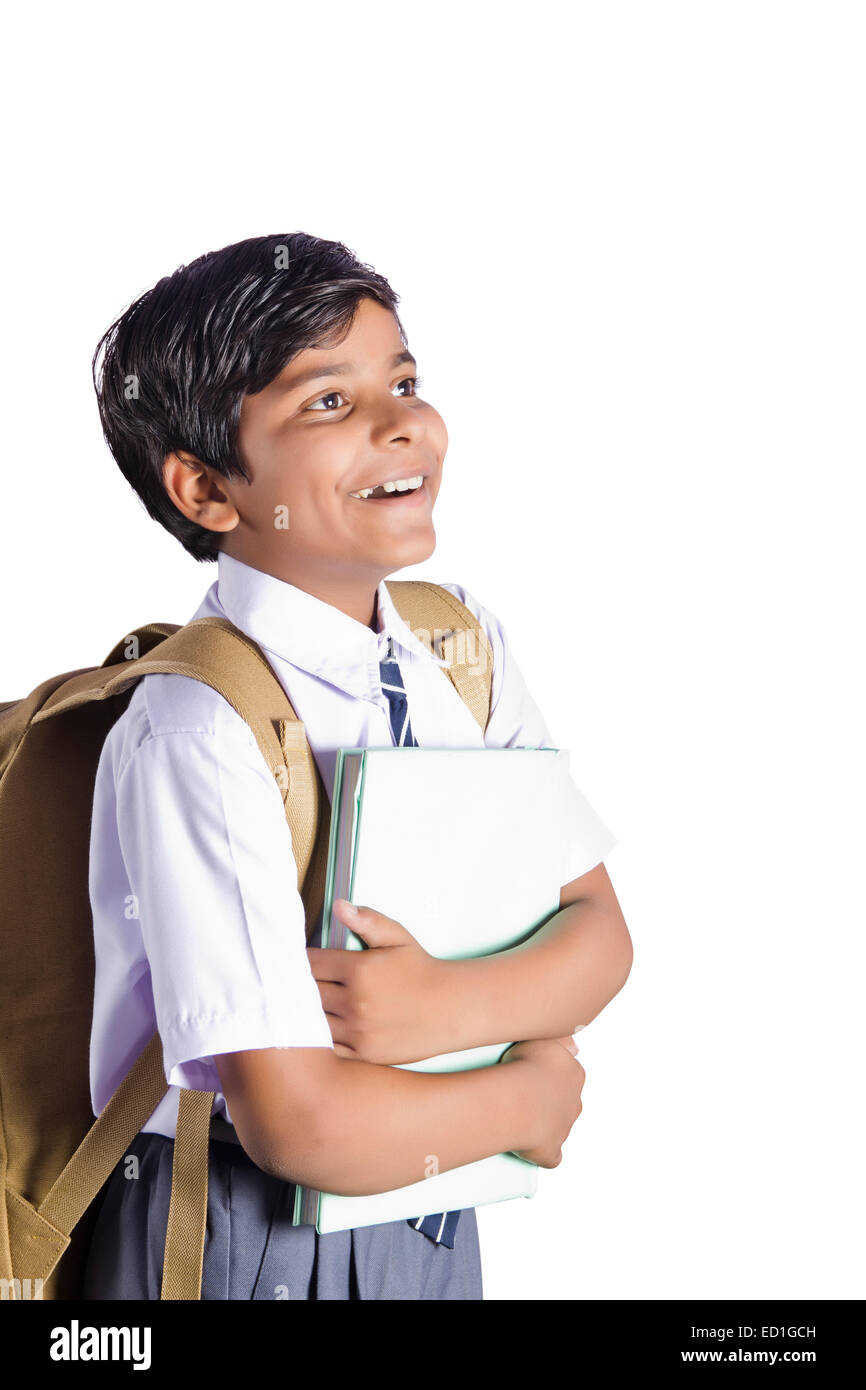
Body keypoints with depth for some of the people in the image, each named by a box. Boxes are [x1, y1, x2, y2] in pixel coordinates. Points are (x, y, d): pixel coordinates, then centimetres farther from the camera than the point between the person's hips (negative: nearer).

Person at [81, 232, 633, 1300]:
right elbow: (301, 1125, -26)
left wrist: (452, 1004, -20)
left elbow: (596, 932, 0)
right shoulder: (198, 731, -23)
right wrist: (531, 1098, -11)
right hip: (246, 1244, -6)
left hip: (433, 1223, 6)